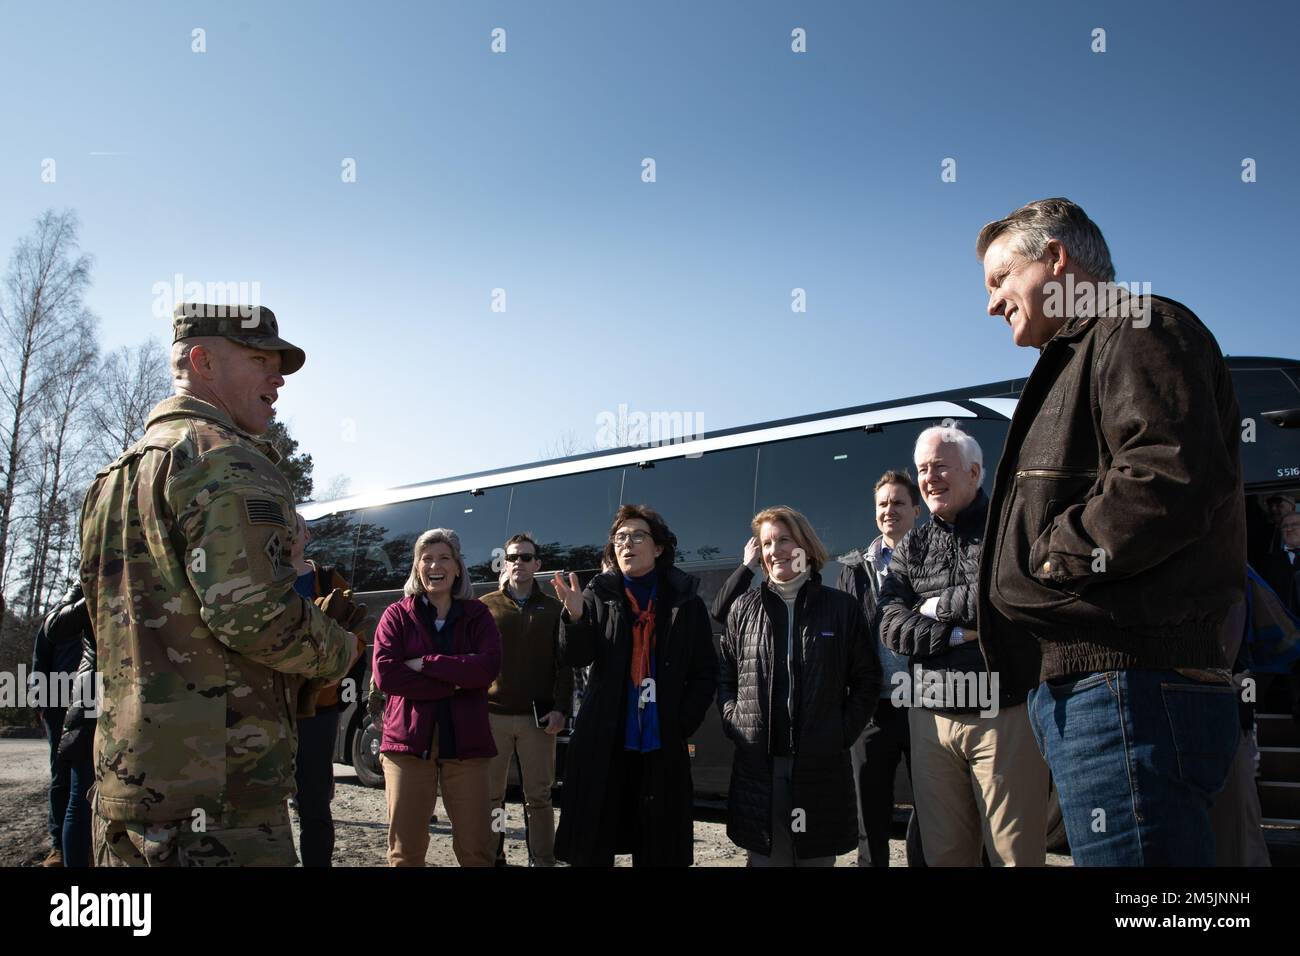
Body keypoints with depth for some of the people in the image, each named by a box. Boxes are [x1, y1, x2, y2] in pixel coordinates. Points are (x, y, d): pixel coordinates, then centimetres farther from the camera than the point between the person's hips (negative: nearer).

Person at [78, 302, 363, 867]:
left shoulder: (116, 475, 19)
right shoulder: (226, 458, -12)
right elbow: (253, 613, -23)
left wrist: (316, 627, 17)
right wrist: (338, 649, -3)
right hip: (217, 787, -9)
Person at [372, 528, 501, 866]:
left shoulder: (477, 614, 9)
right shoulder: (397, 615, 6)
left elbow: (489, 667, -9)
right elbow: (385, 674, -9)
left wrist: (425, 664, -12)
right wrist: (454, 683, -12)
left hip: (465, 743, 1)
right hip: (409, 741, 0)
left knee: (476, 847, 3)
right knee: (405, 849, 6)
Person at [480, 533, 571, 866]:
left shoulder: (553, 609, 9)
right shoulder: (486, 605, 9)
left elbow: (564, 663, 5)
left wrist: (561, 708, -6)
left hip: (538, 716, 0)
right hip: (492, 714, 0)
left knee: (538, 796, 4)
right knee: (491, 794, 6)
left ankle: (542, 860, 12)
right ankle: (492, 857, 19)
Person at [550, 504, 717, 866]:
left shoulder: (686, 601, 3)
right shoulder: (599, 595, 4)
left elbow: (706, 673, 5)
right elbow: (574, 658, -7)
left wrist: (683, 724, -5)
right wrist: (575, 615, -25)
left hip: (663, 747, 0)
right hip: (602, 744, 0)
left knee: (659, 849, 6)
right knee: (592, 848, 4)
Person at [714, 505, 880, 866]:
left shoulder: (843, 608, 5)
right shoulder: (743, 607, 9)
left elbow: (866, 678, 6)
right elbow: (725, 673, 14)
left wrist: (845, 731, -3)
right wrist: (733, 720, 1)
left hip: (821, 764, -1)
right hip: (757, 762, 1)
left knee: (818, 856, 7)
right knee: (765, 856, 6)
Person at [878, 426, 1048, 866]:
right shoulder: (912, 546, 14)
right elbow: (892, 625, 4)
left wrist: (940, 606, -5)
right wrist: (959, 635, -12)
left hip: (1005, 713, -4)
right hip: (931, 717, 4)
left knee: (1015, 853, -1)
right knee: (943, 852, 8)